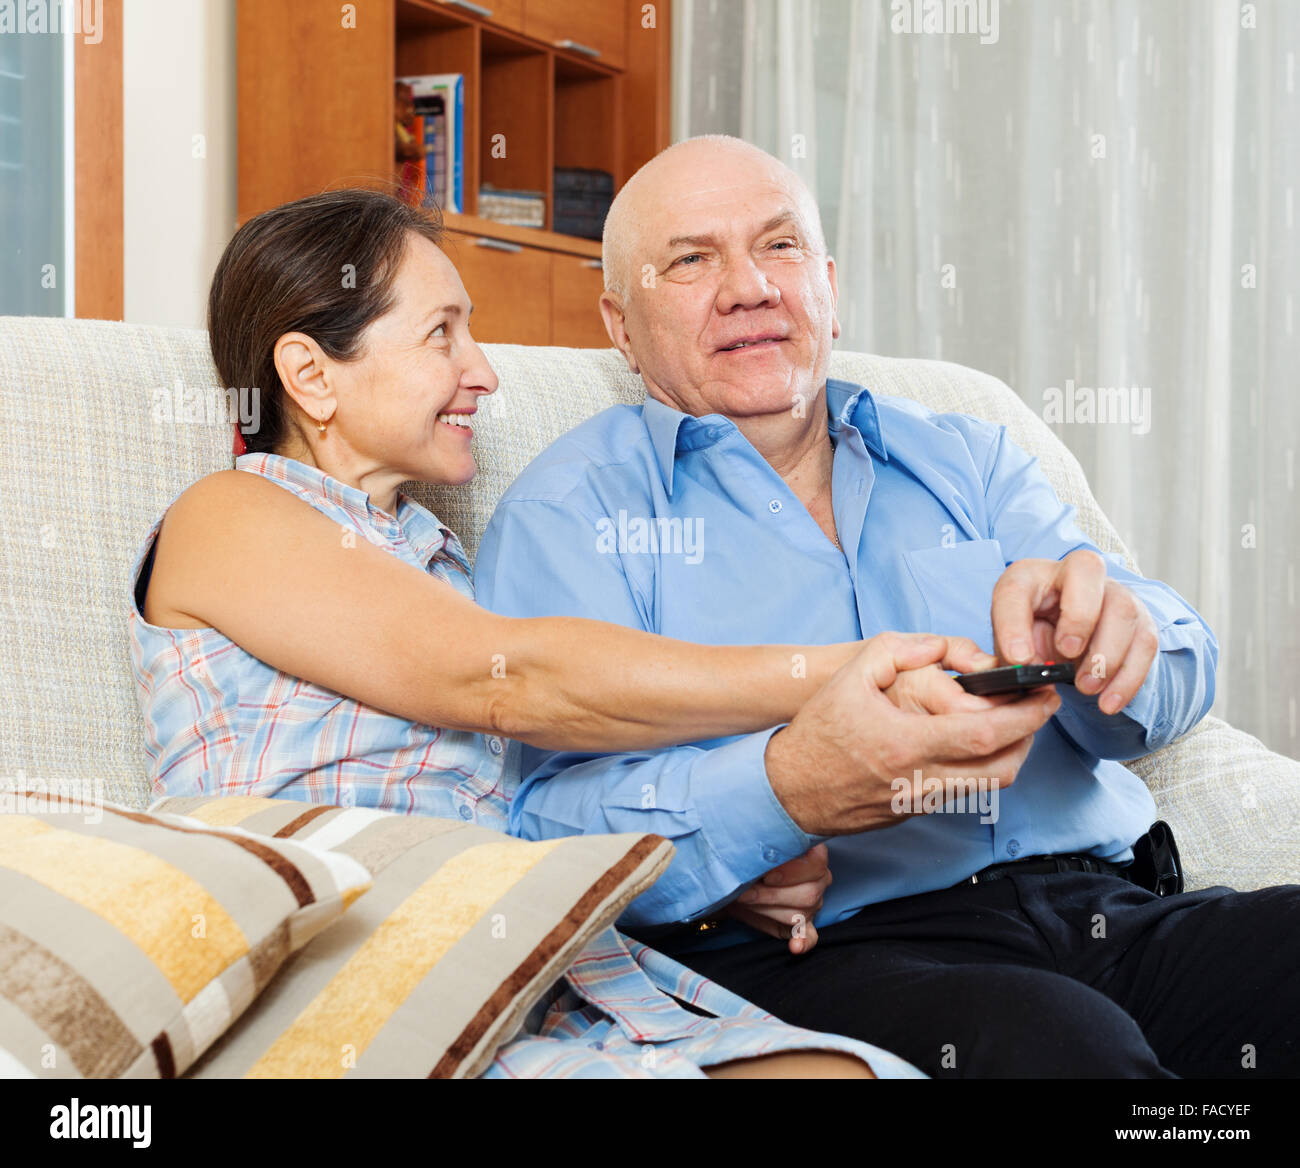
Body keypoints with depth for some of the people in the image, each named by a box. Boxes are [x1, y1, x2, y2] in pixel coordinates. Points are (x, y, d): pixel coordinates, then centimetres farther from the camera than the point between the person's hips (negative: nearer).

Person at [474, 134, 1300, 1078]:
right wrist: (784, 791, -25)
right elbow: (550, 836, -6)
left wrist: (1109, 628, -18)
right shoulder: (566, 514, 8)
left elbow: (1181, 670, 8)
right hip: (811, 958, -5)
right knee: (1048, 1037, -37)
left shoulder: (967, 460, 22)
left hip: (1113, 916, 6)